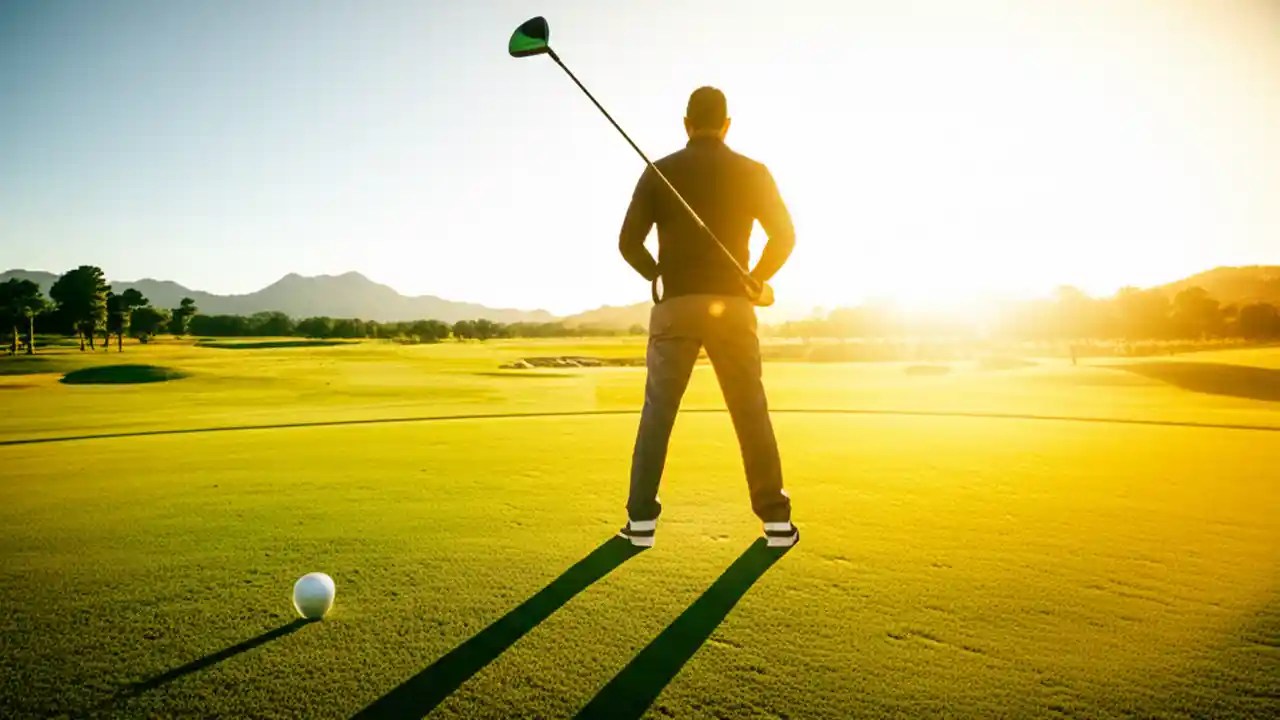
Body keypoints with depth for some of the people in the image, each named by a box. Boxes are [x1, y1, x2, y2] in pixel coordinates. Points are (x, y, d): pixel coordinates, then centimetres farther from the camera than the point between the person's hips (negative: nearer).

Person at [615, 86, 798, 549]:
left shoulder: (659, 171, 4)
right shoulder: (752, 173, 5)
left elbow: (629, 242, 0)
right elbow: (784, 235, 0)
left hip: (674, 307, 0)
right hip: (731, 306, 0)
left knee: (657, 411, 7)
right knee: (751, 412, 7)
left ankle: (641, 520, 8)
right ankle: (776, 520, 11)